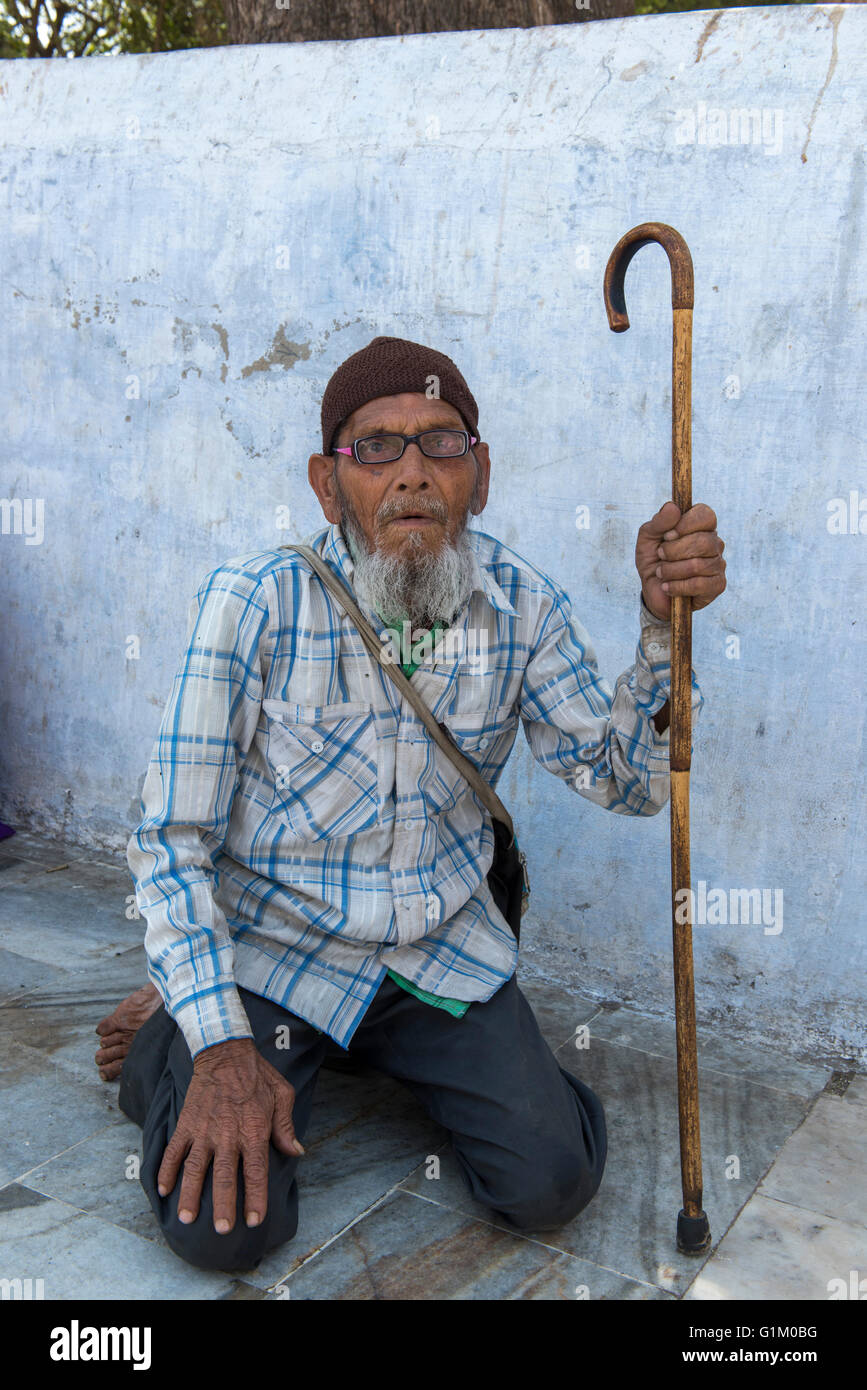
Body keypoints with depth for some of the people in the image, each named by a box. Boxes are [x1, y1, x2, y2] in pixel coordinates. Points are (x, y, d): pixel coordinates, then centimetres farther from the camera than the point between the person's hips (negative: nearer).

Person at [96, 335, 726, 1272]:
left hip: (443, 951, 3)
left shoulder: (521, 603, -7)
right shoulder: (250, 603, -18)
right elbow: (171, 841, -14)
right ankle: (166, 1038, 16)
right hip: (274, 948, -3)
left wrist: (664, 624, -21)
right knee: (225, 1225, -16)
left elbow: (626, 783, -5)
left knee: (553, 1183, -8)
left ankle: (391, 1045, 20)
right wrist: (222, 1047, -21)